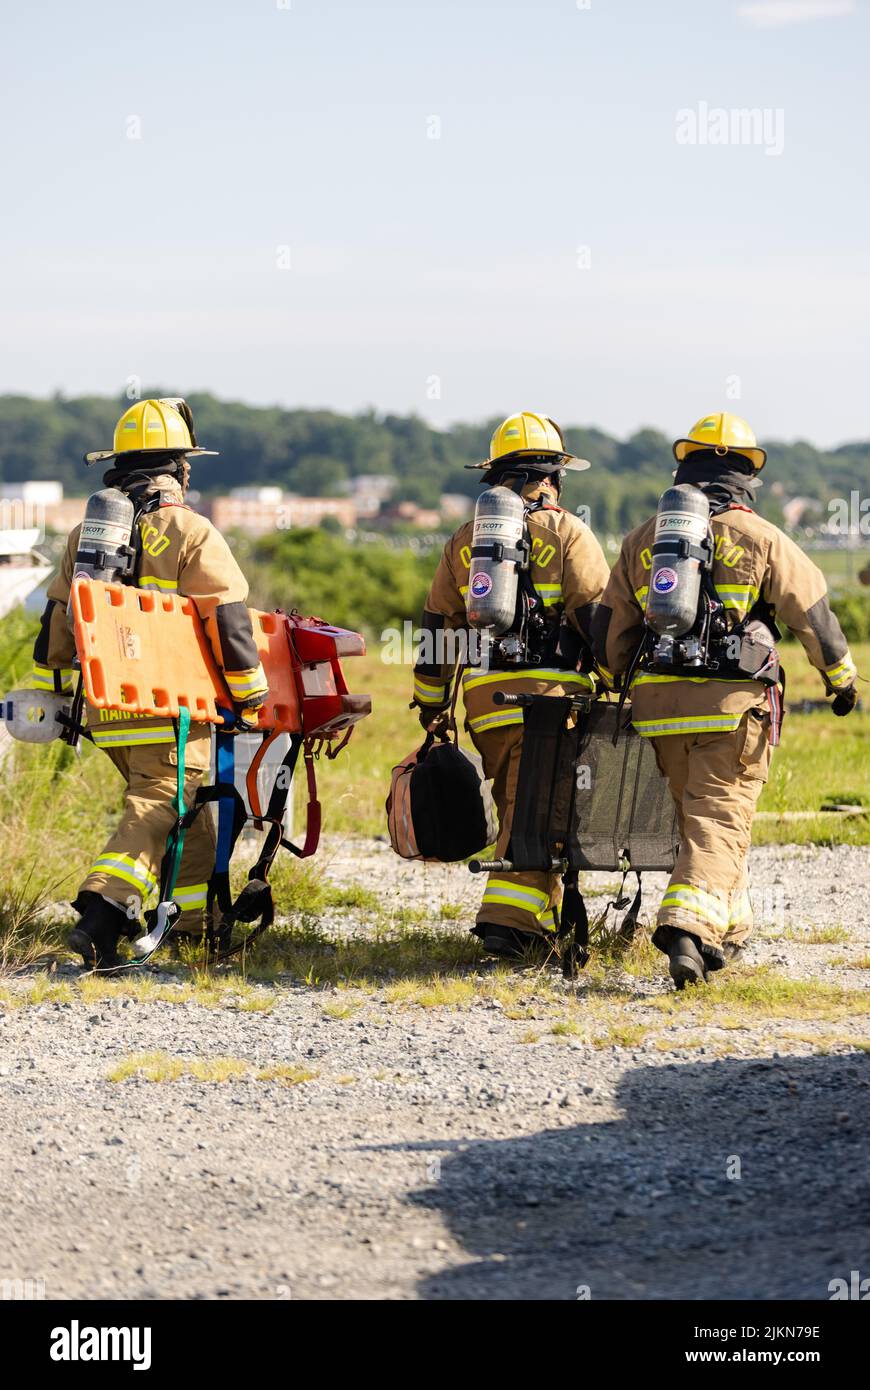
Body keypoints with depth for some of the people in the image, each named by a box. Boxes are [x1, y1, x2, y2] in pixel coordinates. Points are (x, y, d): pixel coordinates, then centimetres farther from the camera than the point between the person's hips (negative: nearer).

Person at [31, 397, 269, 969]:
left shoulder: (86, 534, 13)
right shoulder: (191, 533, -7)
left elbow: (58, 619, 17)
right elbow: (228, 618, -9)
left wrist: (50, 692, 24)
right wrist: (251, 697, -3)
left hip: (105, 705, 7)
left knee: (184, 809, 21)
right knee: (155, 813, -10)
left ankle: (199, 915, 27)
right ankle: (101, 916, -27)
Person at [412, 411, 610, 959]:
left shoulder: (464, 541, 14)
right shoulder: (568, 534, -1)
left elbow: (437, 630, 16)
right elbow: (600, 621, -6)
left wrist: (431, 705, 23)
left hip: (483, 698, 5)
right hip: (550, 694, -5)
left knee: (514, 804, 16)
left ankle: (543, 914, 21)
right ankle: (509, 915, -16)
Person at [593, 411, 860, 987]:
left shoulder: (642, 540, 10)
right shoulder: (761, 538, -1)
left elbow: (611, 629, 15)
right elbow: (813, 612, 5)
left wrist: (629, 682, 31)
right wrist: (841, 677, 19)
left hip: (659, 703, 4)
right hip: (733, 703, -4)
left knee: (698, 814, 19)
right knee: (720, 820, -6)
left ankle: (729, 928, 27)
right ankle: (688, 926, -25)